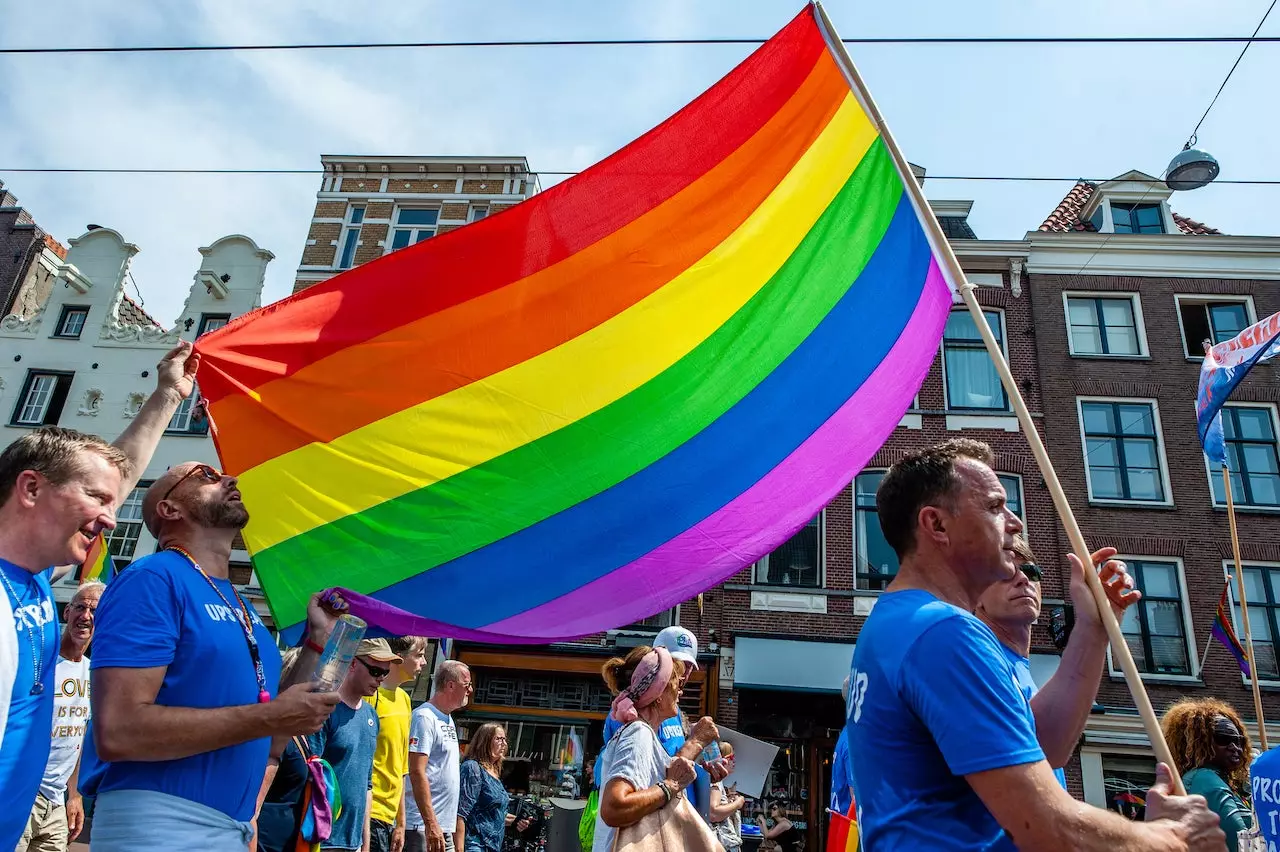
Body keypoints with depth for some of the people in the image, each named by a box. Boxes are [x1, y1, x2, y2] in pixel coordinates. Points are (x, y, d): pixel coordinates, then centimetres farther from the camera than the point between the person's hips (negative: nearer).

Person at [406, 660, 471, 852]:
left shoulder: (449, 721, 16)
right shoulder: (425, 717, -12)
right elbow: (417, 772, -19)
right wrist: (431, 824, -23)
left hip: (444, 827, 9)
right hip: (422, 827, -9)